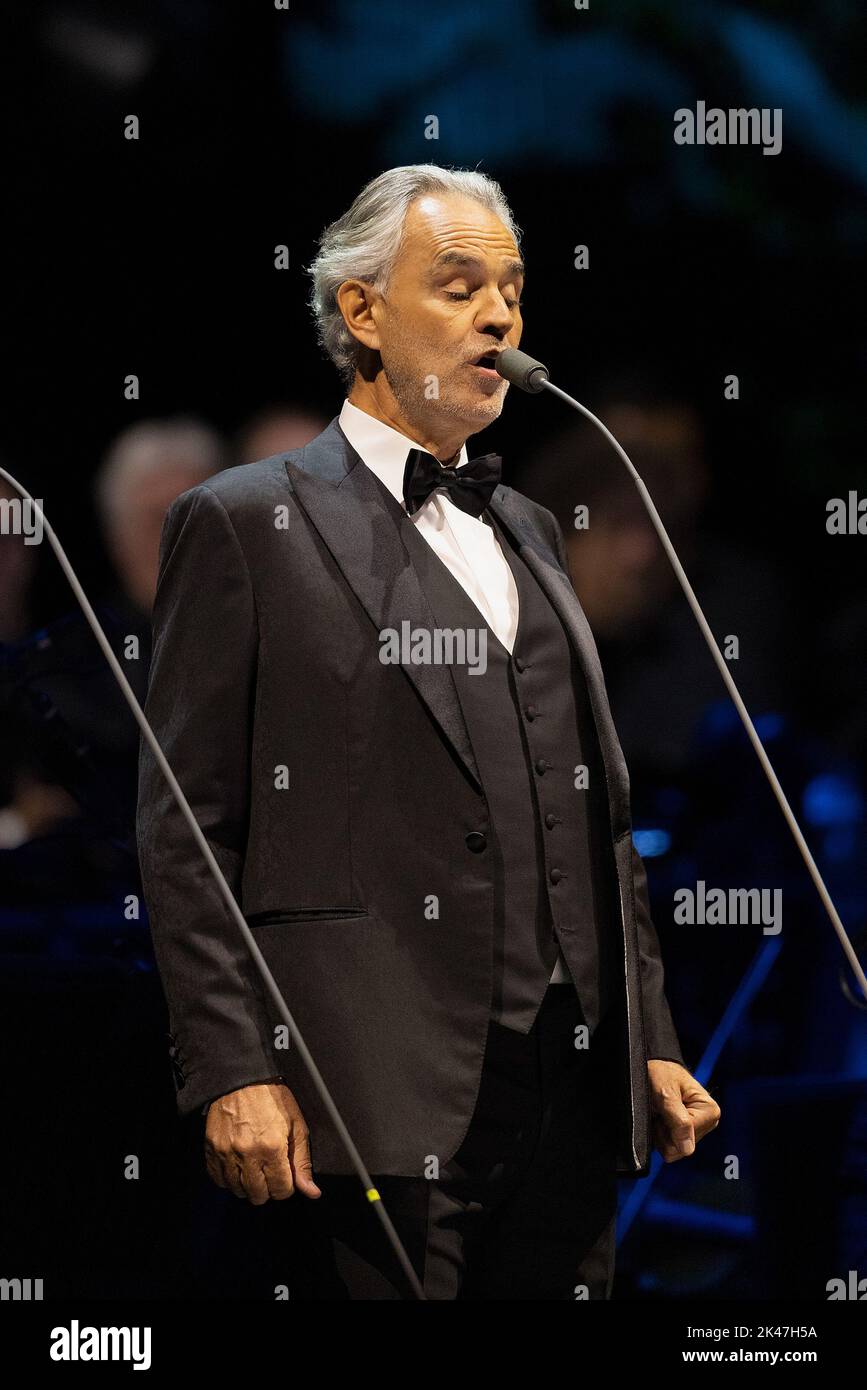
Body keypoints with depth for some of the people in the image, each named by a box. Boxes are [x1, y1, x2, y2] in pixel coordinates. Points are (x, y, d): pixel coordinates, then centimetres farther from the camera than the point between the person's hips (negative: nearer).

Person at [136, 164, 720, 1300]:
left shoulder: (527, 531, 21)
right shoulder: (244, 524, 1)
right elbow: (185, 833, -5)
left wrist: (650, 1040, 15)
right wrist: (233, 1076, -13)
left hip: (572, 1095, 6)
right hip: (382, 1105, -6)